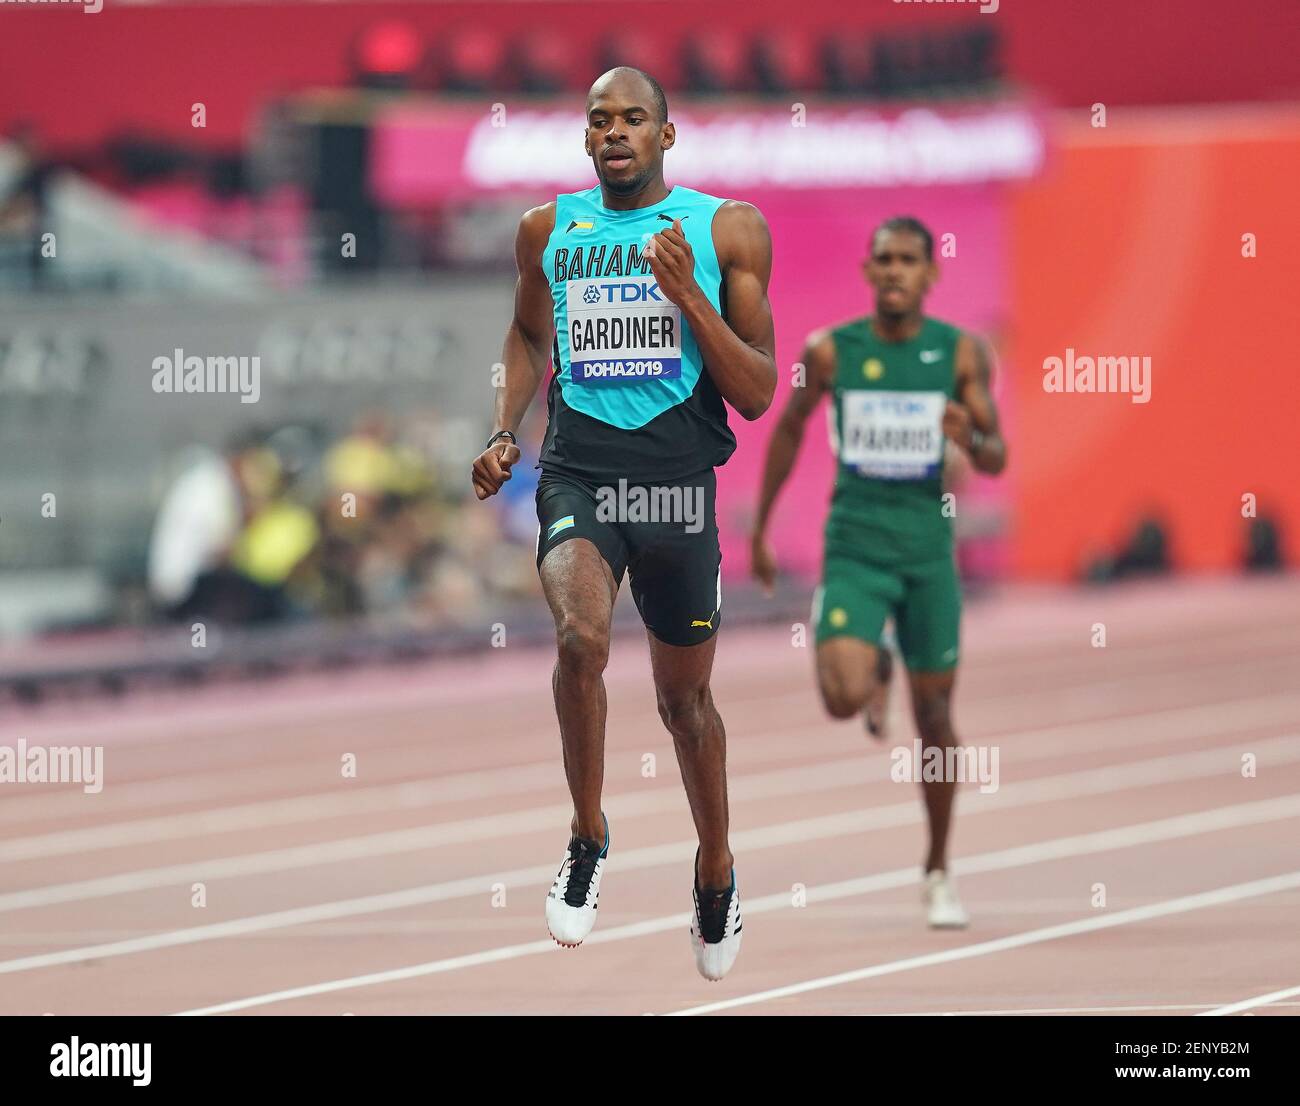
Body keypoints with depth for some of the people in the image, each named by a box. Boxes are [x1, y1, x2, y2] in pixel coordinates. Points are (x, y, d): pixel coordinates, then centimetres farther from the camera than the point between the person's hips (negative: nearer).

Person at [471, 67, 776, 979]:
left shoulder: (728, 230, -1)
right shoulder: (550, 229, 7)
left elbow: (757, 392, -3)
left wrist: (688, 297, -15)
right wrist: (505, 431, 13)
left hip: (678, 483, 0)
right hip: (577, 472, 0)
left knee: (685, 693, 14)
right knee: (582, 639, -28)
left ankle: (717, 869, 38)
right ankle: (588, 841, -9)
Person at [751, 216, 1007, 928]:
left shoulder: (961, 353, -2)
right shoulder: (830, 351, -3)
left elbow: (997, 460, 1)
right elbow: (788, 430, 12)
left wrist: (971, 441, -23)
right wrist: (760, 529, 16)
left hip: (929, 550, 1)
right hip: (855, 550, -1)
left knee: (934, 715, 6)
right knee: (845, 698, -21)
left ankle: (938, 873, 24)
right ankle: (875, 669, 19)